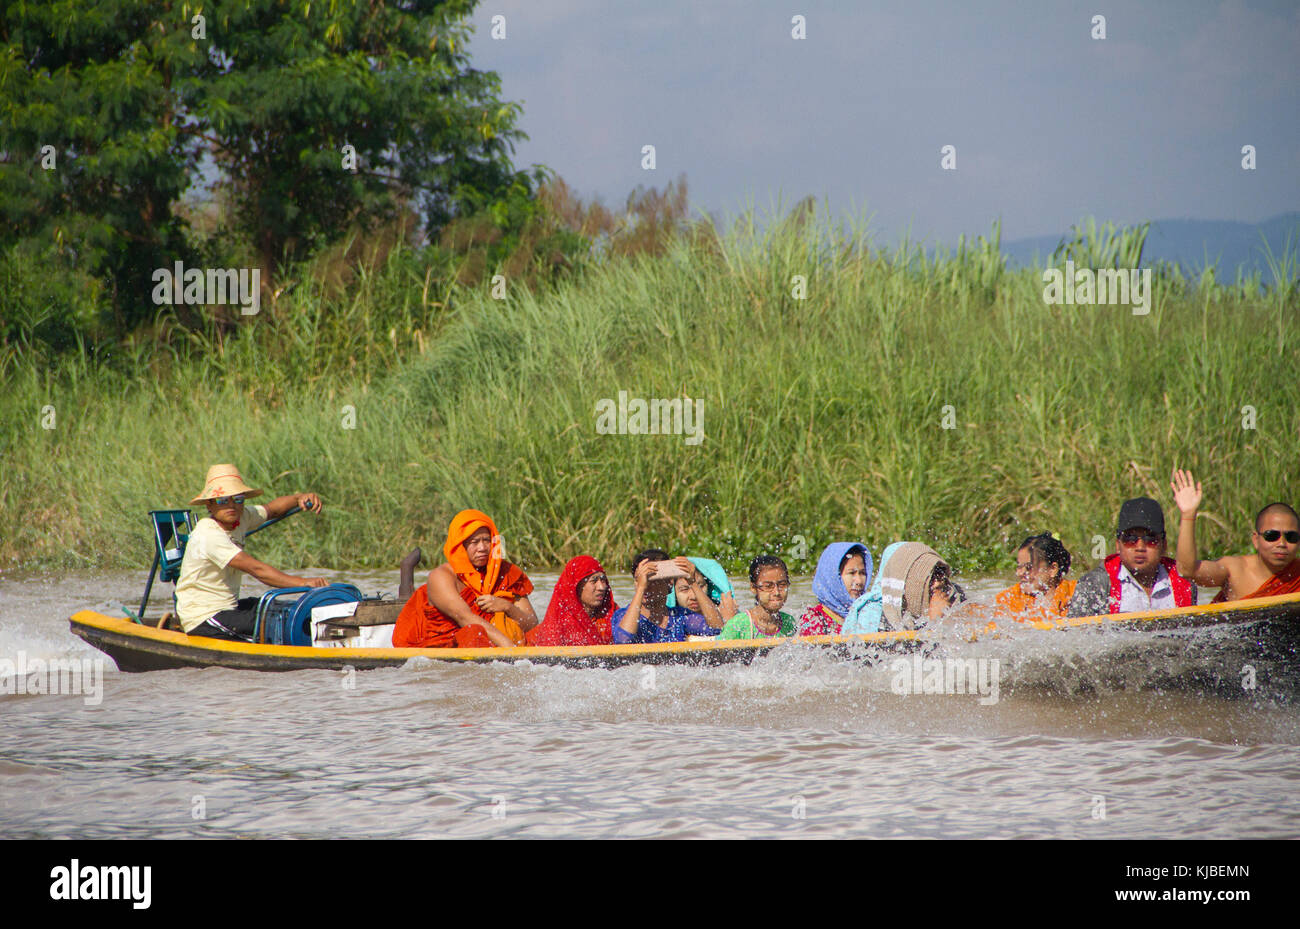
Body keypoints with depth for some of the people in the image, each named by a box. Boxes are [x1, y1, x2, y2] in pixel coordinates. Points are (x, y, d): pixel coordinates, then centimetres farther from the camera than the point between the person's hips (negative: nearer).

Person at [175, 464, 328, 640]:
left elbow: (271, 510, 19)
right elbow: (256, 569, -30)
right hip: (203, 621, -10)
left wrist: (299, 498, -2)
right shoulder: (209, 535, -24)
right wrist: (302, 582, -34)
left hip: (226, 607, 10)